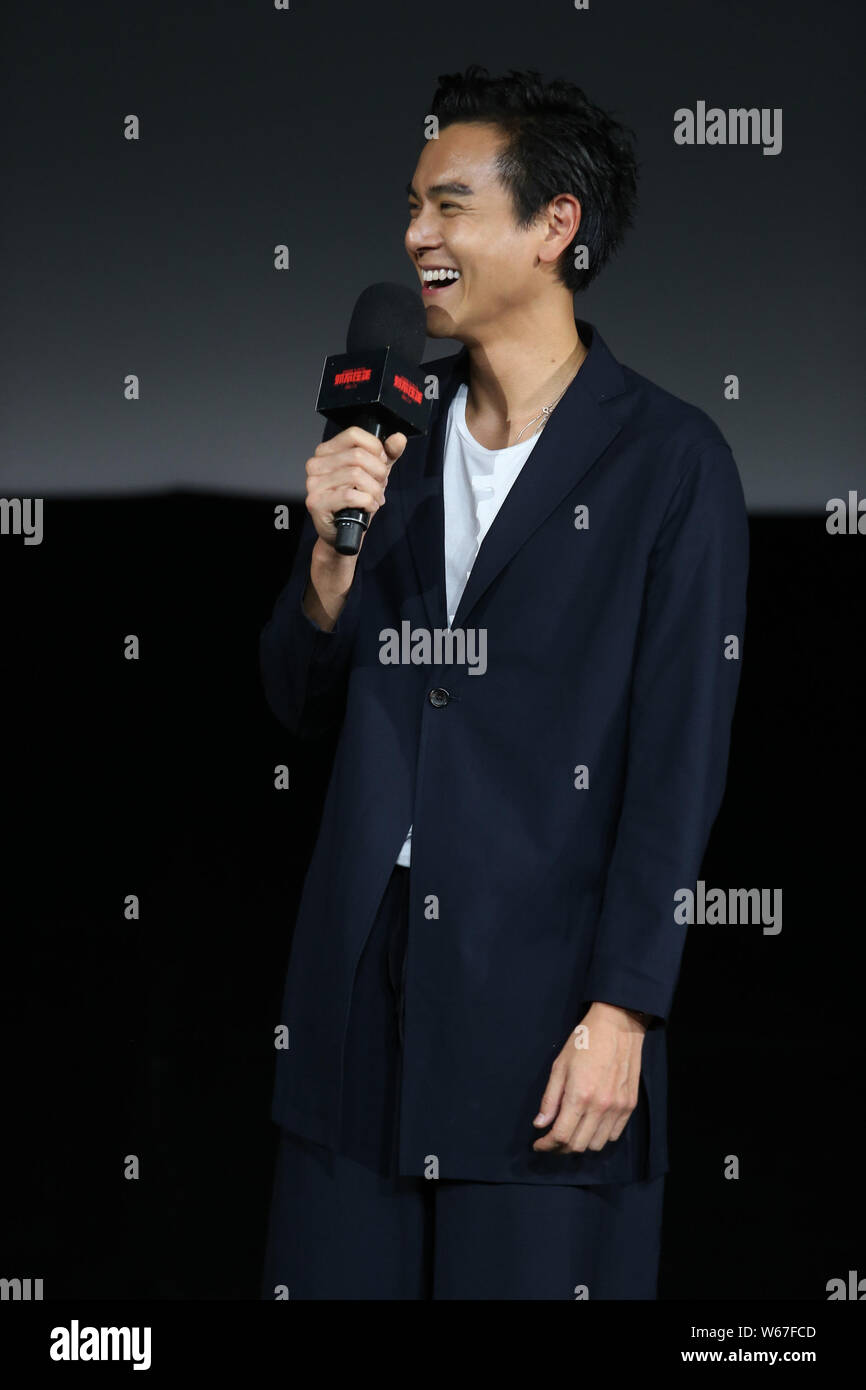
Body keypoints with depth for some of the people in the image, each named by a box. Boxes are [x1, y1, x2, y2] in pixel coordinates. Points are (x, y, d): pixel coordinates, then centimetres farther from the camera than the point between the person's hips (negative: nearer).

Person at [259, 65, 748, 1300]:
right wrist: (332, 554, -5)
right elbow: (305, 711, 14)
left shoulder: (670, 459, -6)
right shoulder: (393, 432, 11)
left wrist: (621, 1011, -13)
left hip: (543, 990, -5)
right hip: (363, 970, 5)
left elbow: (679, 765, -8)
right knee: (335, 1272, 8)